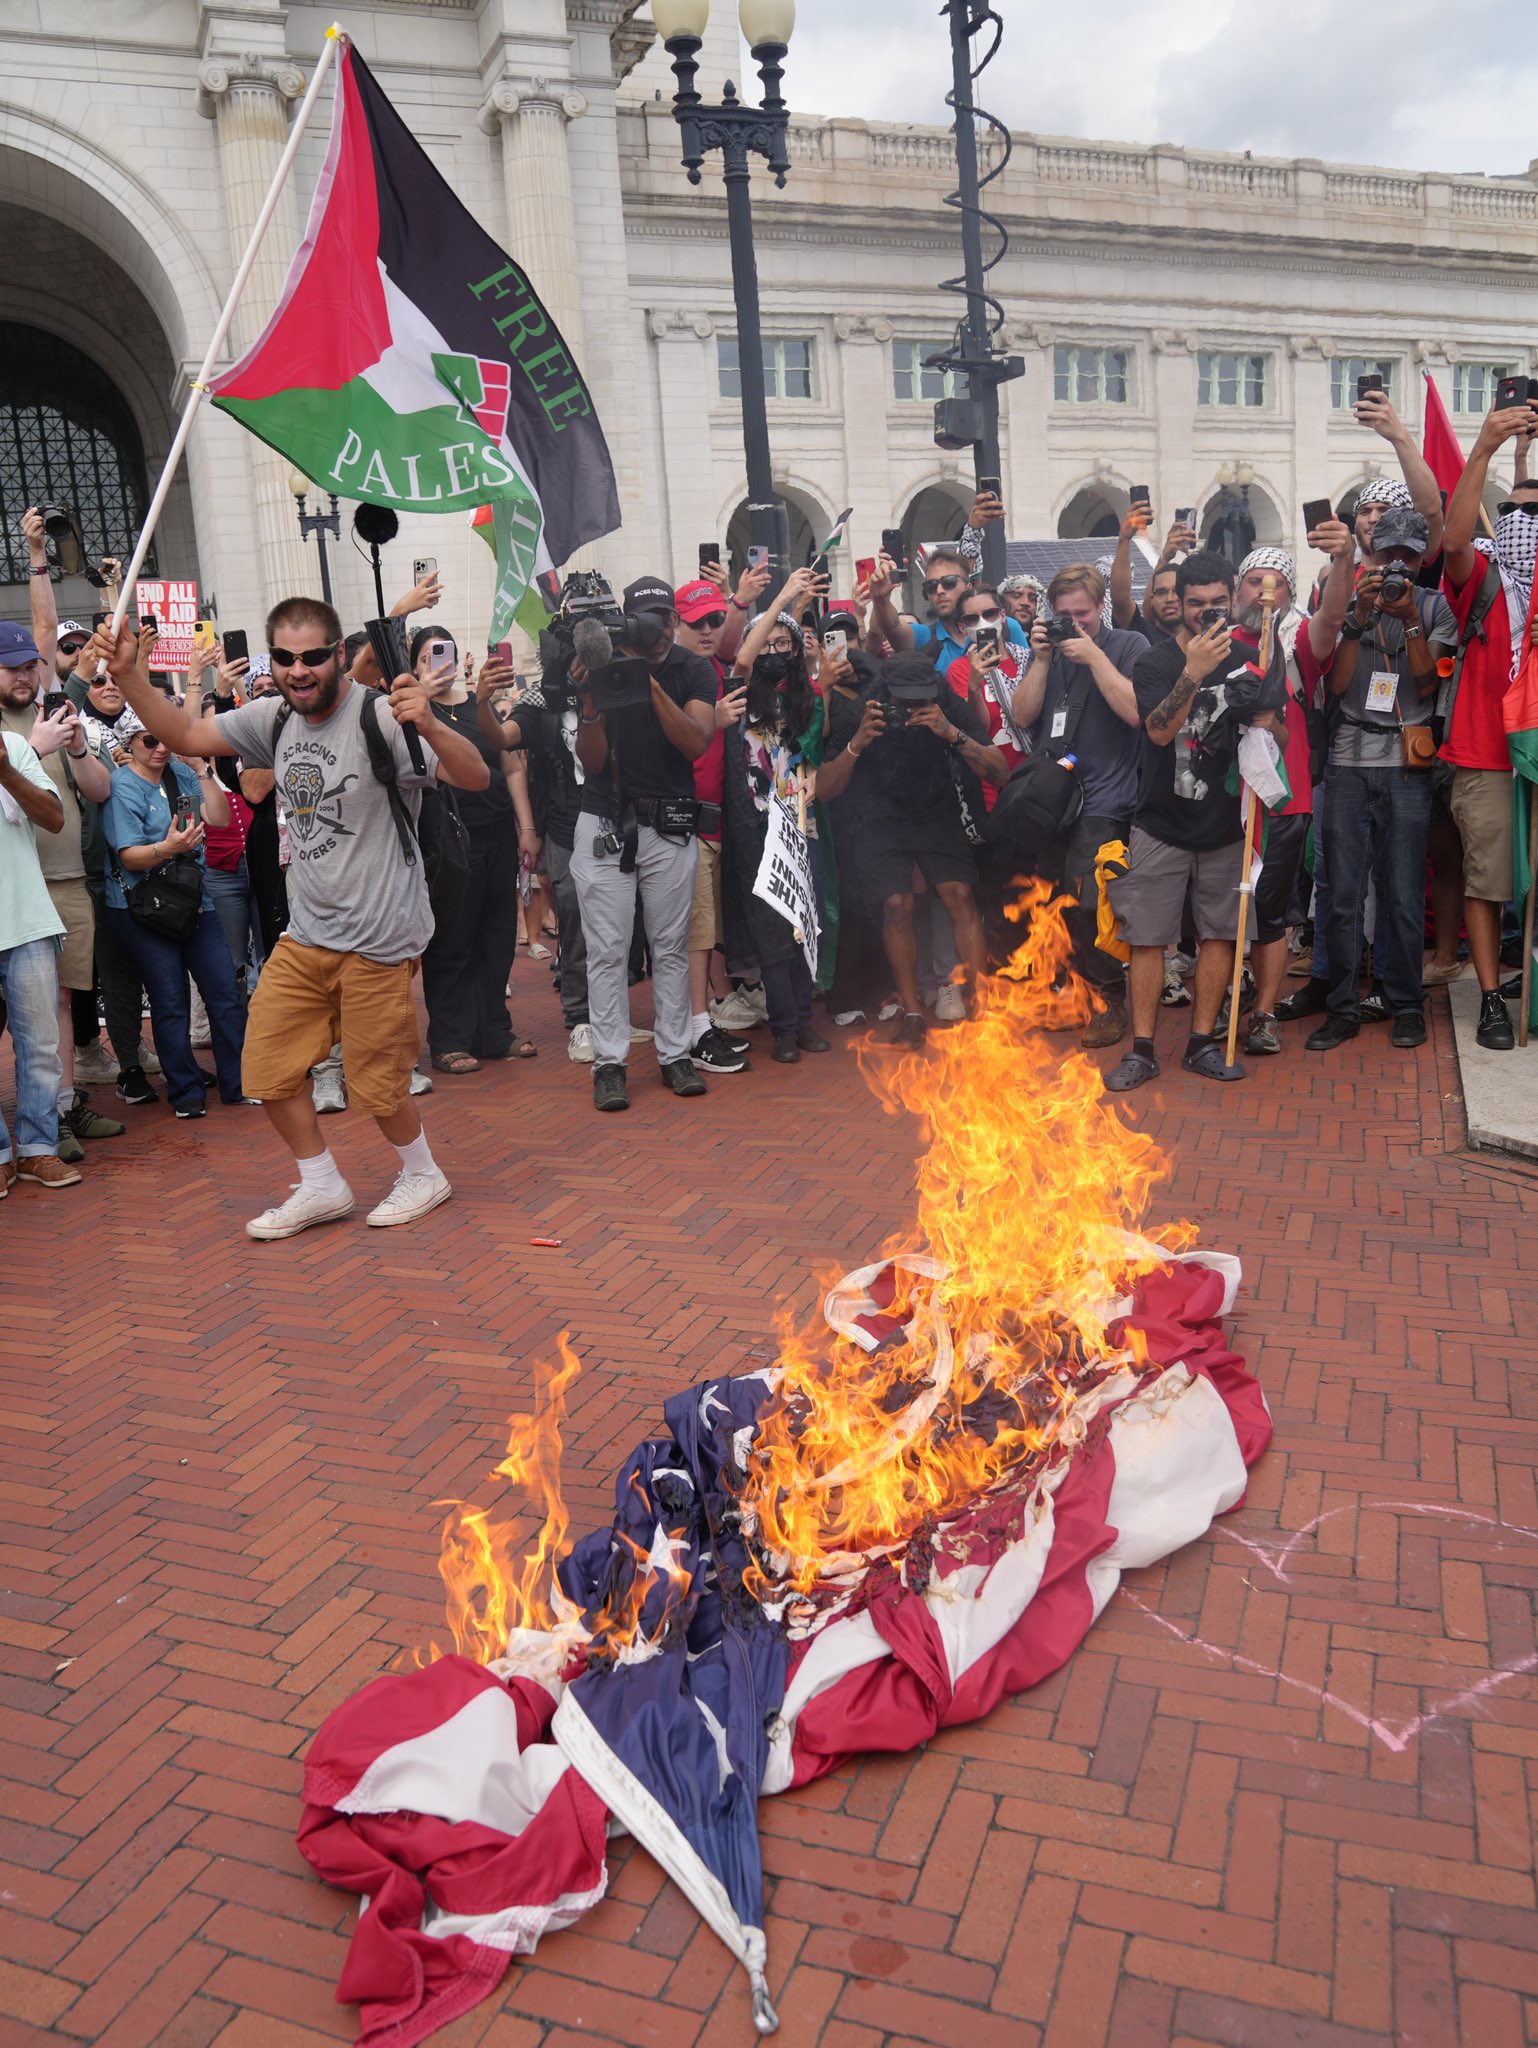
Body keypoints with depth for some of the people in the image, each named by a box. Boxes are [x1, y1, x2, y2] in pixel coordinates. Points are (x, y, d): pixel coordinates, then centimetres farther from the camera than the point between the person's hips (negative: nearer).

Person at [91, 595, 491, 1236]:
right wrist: (126, 676, 2)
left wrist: (430, 726, -42)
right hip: (304, 934, 7)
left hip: (377, 937, -7)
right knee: (268, 1069, 11)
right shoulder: (275, 718, 5)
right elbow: (186, 734, 15)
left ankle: (423, 1174, 31)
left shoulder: (379, 717, -16)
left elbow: (475, 778, -24)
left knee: (375, 1084, 3)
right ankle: (322, 1188, 29)